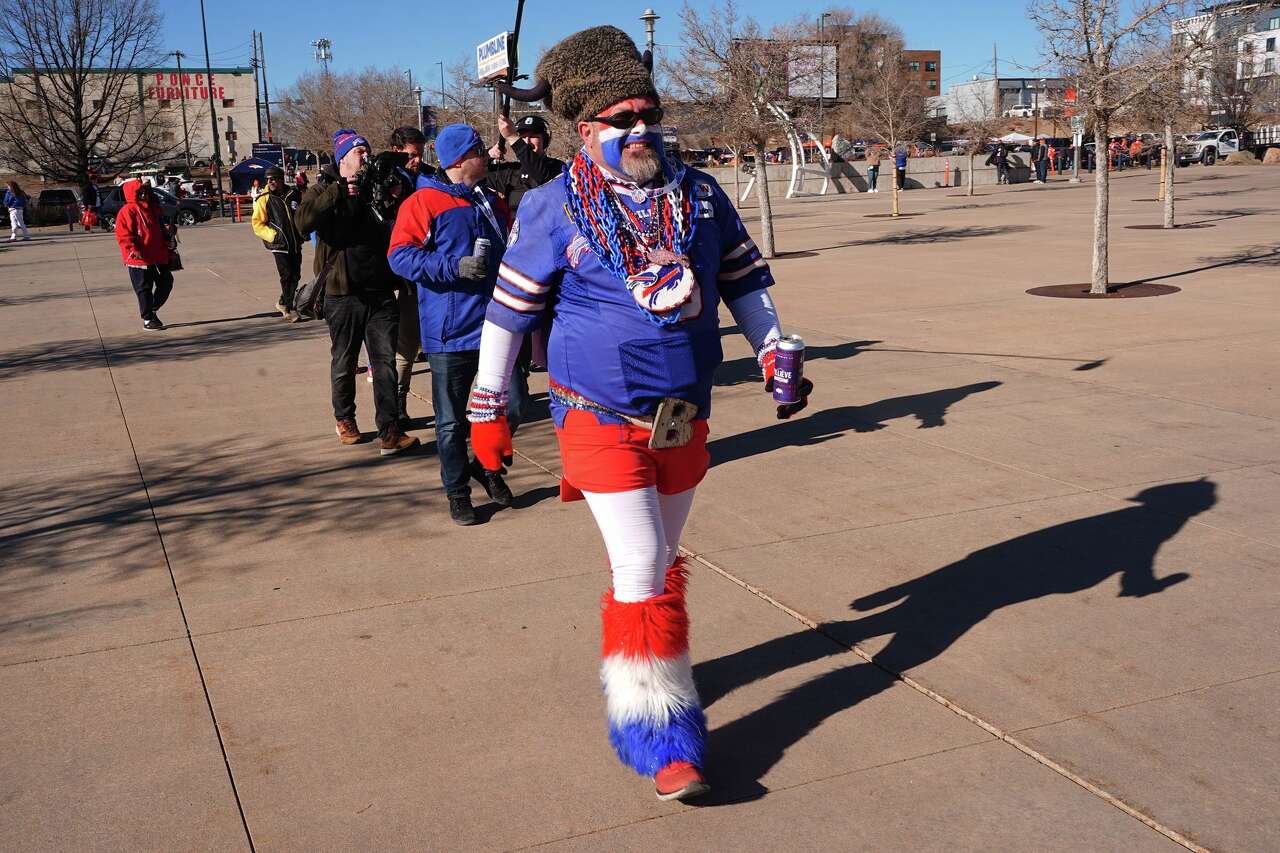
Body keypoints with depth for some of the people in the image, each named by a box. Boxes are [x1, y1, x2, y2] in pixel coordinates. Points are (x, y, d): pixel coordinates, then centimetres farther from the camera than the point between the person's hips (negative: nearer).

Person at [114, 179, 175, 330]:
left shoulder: (153, 208, 14)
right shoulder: (128, 211, -10)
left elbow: (161, 228, 26)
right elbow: (123, 234, -16)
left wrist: (167, 240, 13)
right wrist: (132, 249, -26)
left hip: (159, 256, 8)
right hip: (140, 258, -8)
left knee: (166, 282, 11)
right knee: (144, 289, 0)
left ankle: (152, 310, 27)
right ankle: (148, 319, 9)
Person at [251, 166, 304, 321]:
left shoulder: (294, 194, 5)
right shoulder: (263, 200, -5)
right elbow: (258, 225, -5)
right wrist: (274, 235, -15)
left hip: (296, 244, 5)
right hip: (279, 245, -4)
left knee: (295, 276, 10)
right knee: (287, 277, -8)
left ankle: (283, 302, 28)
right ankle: (288, 310, 1)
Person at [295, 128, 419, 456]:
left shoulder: (376, 192, 12)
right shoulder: (324, 192, 1)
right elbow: (303, 222, -19)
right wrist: (338, 192, -24)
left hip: (381, 294, 2)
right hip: (344, 296, -2)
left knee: (386, 362, -3)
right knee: (344, 363, 11)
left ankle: (388, 431, -4)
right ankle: (344, 418, 31)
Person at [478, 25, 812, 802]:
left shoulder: (701, 197, 3)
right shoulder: (554, 208, -8)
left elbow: (745, 284, 14)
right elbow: (509, 312, -2)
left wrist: (775, 354, 5)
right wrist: (488, 410, 1)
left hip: (685, 420, 5)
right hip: (602, 420, -5)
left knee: (664, 566, 17)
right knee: (640, 569, -10)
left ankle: (641, 665, 40)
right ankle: (658, 730, 1)